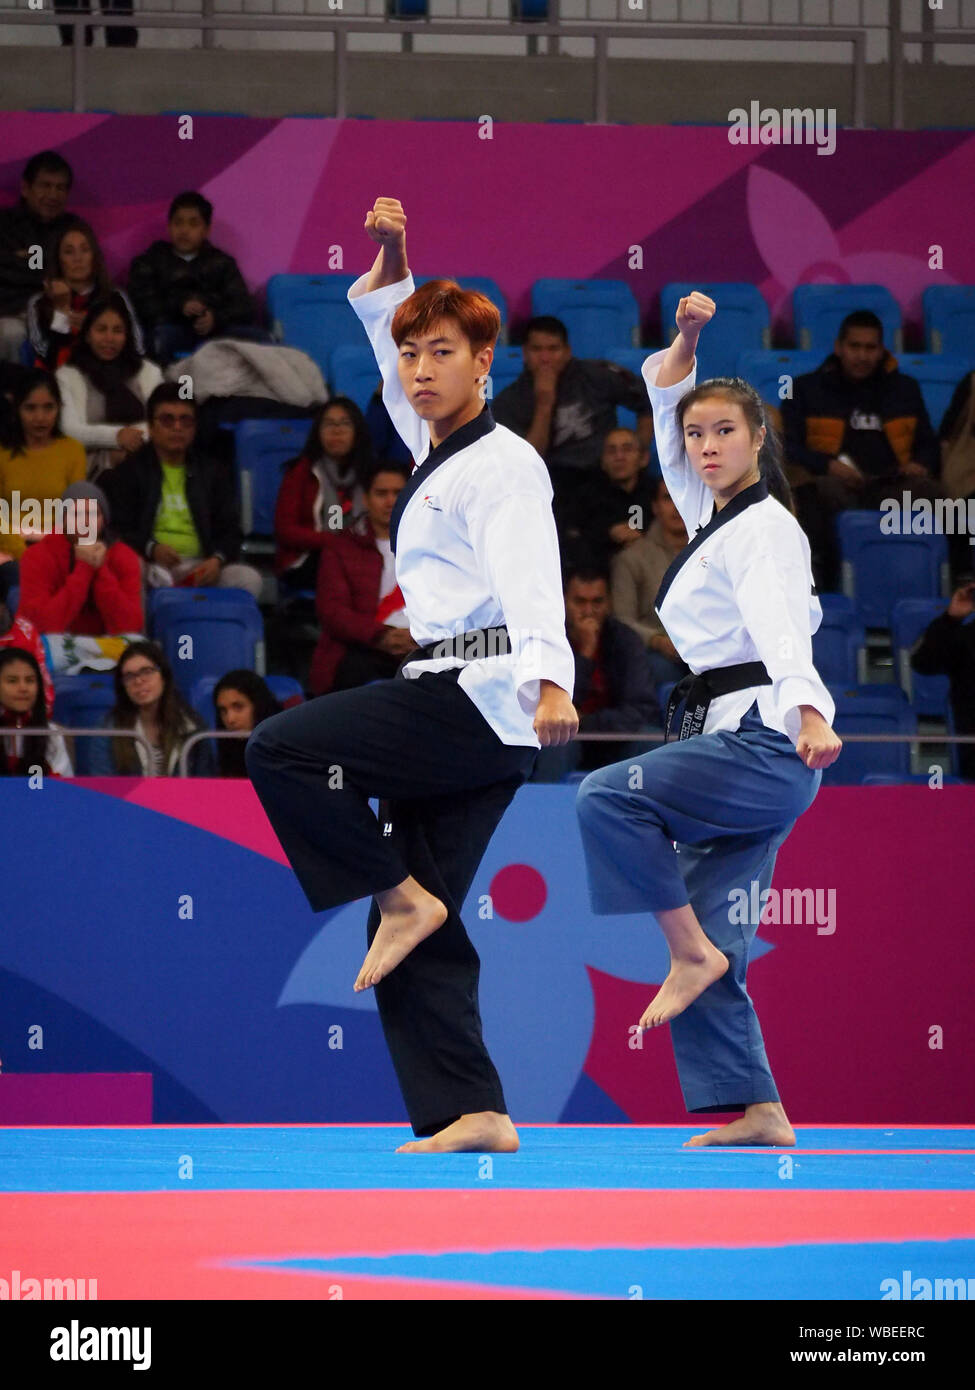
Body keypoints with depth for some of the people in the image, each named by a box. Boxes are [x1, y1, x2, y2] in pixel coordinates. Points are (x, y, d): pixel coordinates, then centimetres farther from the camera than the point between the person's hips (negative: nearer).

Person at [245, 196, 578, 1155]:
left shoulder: (504, 465, -10)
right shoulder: (435, 447, 17)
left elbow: (529, 578, -24)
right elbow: (389, 327, 32)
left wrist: (550, 683, -37)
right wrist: (391, 265, 18)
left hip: (486, 698, -9)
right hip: (455, 714, 9)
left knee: (281, 751, -17)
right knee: (421, 928, 3)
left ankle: (403, 900, -7)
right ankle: (471, 1113, -1)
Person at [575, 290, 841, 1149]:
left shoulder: (765, 530, -9)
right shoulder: (713, 515, 17)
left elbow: (781, 627, -27)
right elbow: (664, 400, 27)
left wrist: (810, 714, -42)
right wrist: (686, 340, 11)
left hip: (764, 745, -9)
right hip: (730, 750, 9)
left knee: (608, 797, -25)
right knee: (711, 944, 3)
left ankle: (693, 952, -16)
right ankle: (759, 1112, 1)